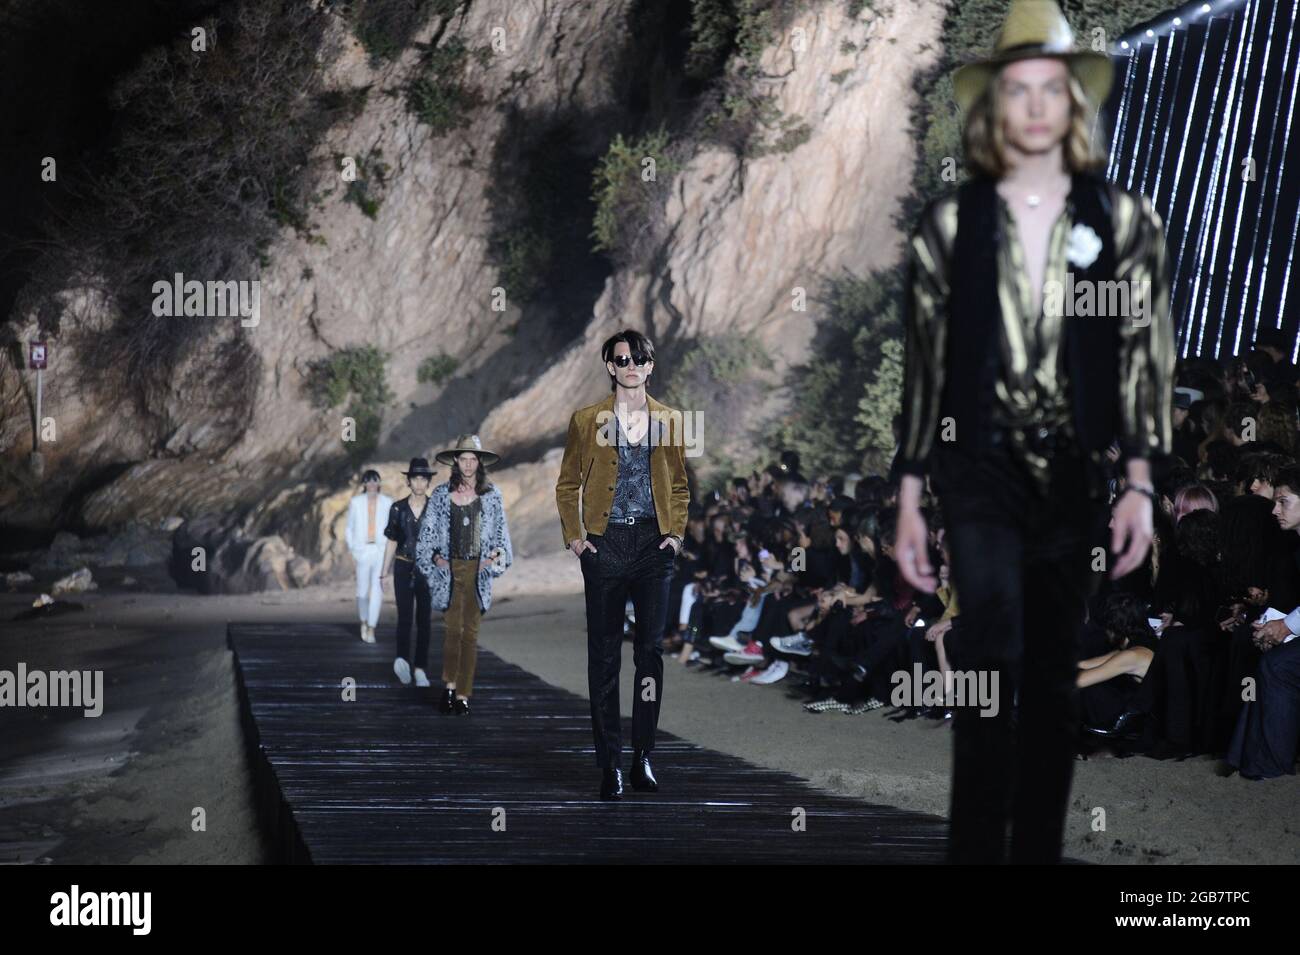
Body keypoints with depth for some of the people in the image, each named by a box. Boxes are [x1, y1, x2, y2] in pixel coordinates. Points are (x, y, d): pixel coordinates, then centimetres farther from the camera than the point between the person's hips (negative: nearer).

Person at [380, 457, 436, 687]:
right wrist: (385, 572, 3)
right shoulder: (398, 509, 1)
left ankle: (420, 669, 10)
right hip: (403, 569, 0)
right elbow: (392, 543, 6)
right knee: (404, 616, -14)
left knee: (424, 620, 3)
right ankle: (402, 660, -25)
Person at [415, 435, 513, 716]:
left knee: (470, 632, 0)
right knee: (453, 628, -9)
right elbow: (428, 530, 8)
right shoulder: (441, 495, 4)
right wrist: (434, 557, -3)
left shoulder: (491, 495, 5)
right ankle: (449, 685, 7)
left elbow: (500, 530, 10)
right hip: (450, 568, -1)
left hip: (478, 569, 1)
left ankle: (463, 695, 4)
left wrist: (496, 555, -2)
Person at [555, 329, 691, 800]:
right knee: (604, 655, 0)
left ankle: (643, 757, 9)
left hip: (653, 544, 1)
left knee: (651, 649, 1)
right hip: (605, 545, -1)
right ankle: (610, 764, 4)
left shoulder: (669, 420, 8)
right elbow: (567, 484, 9)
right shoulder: (586, 420, 3)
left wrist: (677, 531, 5)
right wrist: (573, 537, 0)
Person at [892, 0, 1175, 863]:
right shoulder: (952, 223, 3)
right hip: (981, 469, -1)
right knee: (993, 650, -17)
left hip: (1075, 472, 2)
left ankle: (1040, 847, 18)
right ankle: (977, 847, -11)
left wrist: (1140, 485, -6)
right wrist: (910, 502, 3)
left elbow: (1147, 352, 2)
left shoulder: (1123, 219, 5)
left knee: (1054, 672, 8)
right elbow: (925, 363, 5)